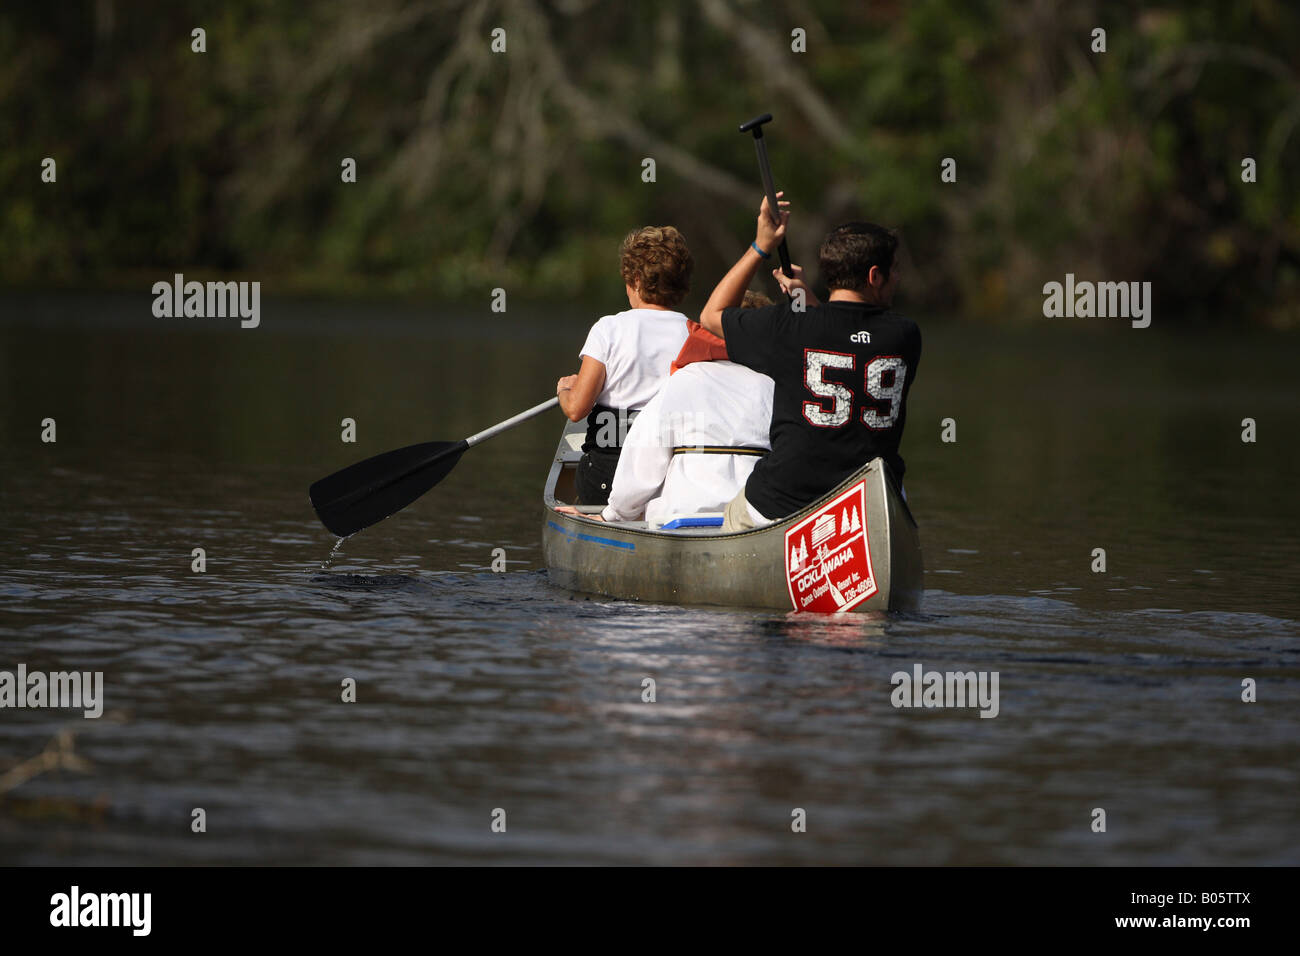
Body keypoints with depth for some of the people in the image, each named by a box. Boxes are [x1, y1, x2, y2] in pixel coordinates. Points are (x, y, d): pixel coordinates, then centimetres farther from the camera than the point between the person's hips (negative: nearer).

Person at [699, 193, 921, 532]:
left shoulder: (787, 327, -9)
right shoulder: (905, 335, -3)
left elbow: (713, 314, 12)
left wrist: (760, 247, 13)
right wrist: (811, 302, 20)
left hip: (784, 506, -2)